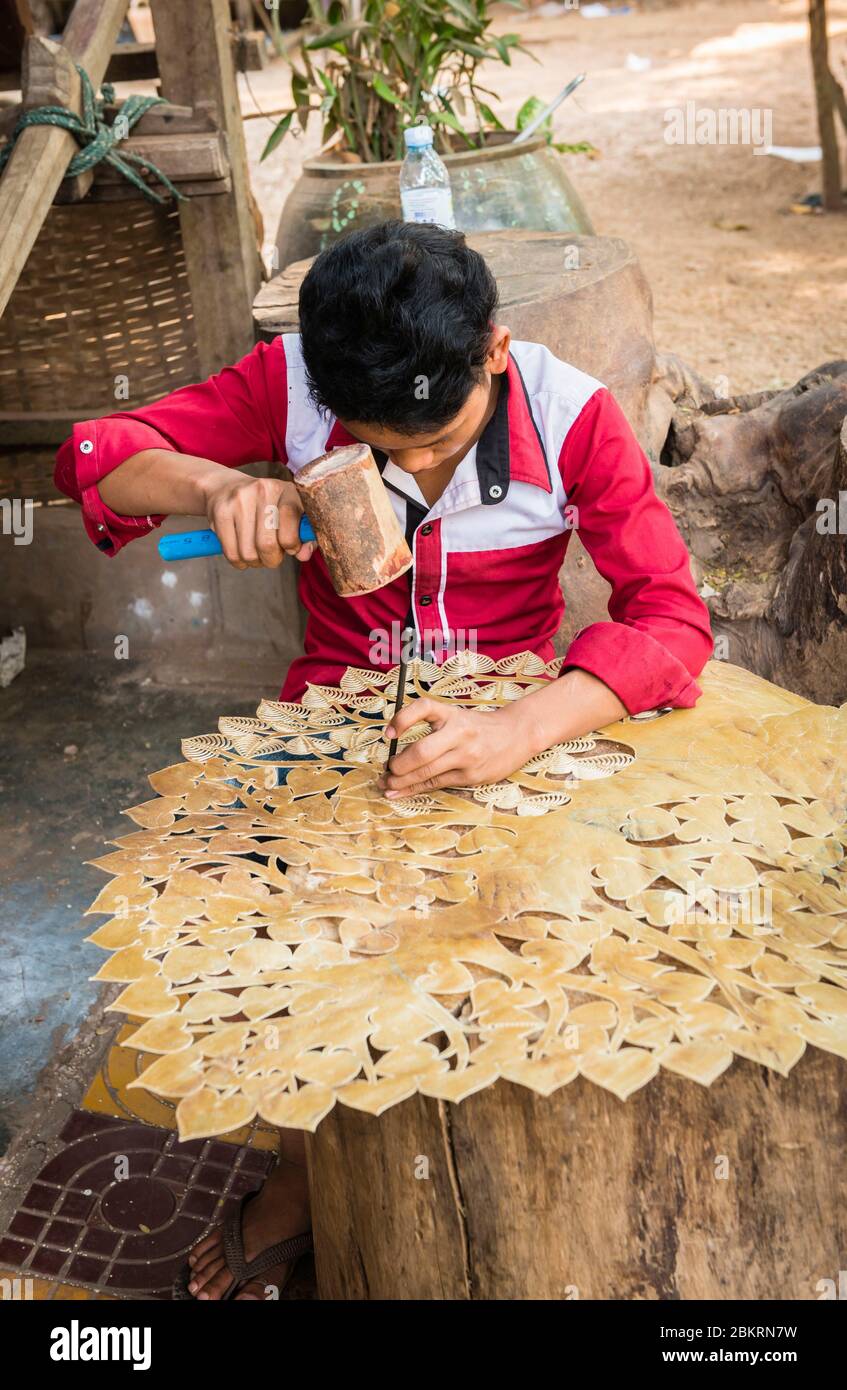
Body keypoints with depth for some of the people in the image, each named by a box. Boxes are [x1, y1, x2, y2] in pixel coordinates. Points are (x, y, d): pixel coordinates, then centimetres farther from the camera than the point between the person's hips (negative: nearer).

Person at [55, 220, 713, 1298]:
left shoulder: (570, 415, -15)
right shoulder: (294, 380, -11)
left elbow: (671, 614, -21)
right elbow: (95, 454, -11)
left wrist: (522, 730, -39)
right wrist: (215, 486, -34)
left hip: (514, 713, -1)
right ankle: (302, 1172, 11)